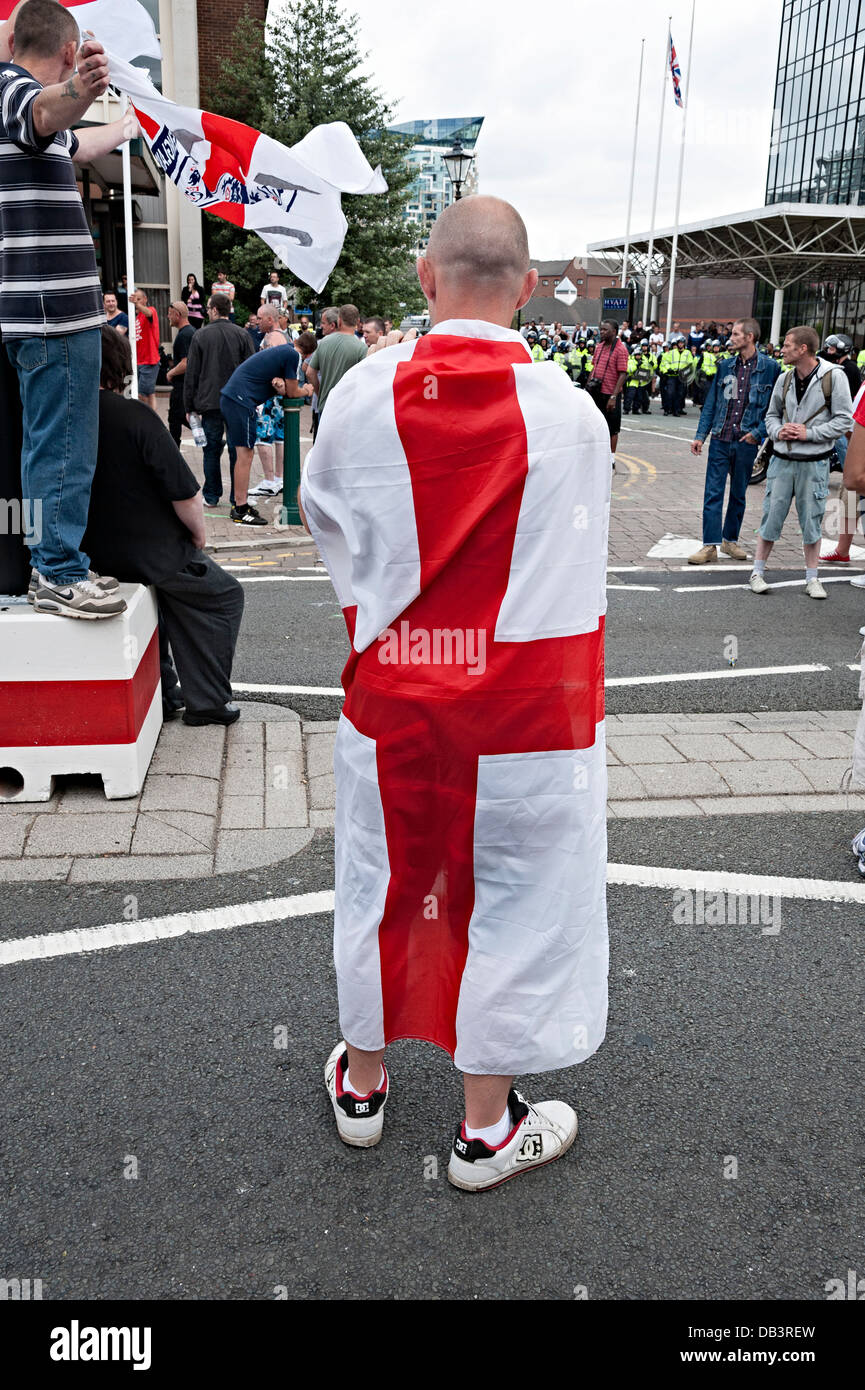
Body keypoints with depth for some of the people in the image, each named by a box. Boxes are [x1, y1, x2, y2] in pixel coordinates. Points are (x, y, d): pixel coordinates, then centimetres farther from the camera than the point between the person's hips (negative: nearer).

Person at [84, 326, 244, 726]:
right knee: (224, 595, 16)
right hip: (152, 554, -6)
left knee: (169, 590, 32)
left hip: (91, 555, 7)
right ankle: (207, 701, 16)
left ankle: (162, 695, 35)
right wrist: (199, 536, 0)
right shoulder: (134, 416, -21)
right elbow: (185, 495, -20)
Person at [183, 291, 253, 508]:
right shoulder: (242, 334, 0)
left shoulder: (200, 335, -2)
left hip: (209, 402, -1)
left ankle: (211, 496, 12)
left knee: (212, 449, 8)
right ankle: (237, 497, 8)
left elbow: (191, 373, 0)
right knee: (237, 449, 6)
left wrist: (189, 406, 6)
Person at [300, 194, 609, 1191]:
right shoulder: (570, 412, -14)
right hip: (524, 711, -2)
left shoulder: (360, 396, -9)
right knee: (511, 901, 13)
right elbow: (580, 556, 0)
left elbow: (325, 519, 7)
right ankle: (487, 1127, 30)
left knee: (384, 884, 20)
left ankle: (361, 1083, 41)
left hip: (389, 696, 3)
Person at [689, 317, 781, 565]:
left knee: (738, 494, 11)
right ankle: (710, 545, -2)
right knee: (713, 493, -4)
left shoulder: (770, 367, -3)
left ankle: (730, 540, 24)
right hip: (720, 440, 2)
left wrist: (758, 432, -9)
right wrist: (700, 435, 4)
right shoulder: (726, 366, 8)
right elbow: (710, 403, 10)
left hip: (746, 443, -2)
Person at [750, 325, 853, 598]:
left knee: (812, 522, 6)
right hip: (782, 460, 3)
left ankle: (812, 579, 18)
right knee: (771, 517, 5)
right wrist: (778, 431, -4)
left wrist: (809, 433, -15)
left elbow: (844, 420, -7)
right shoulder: (784, 379, 6)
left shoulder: (833, 376, -7)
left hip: (814, 462, -3)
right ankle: (757, 573, 16)